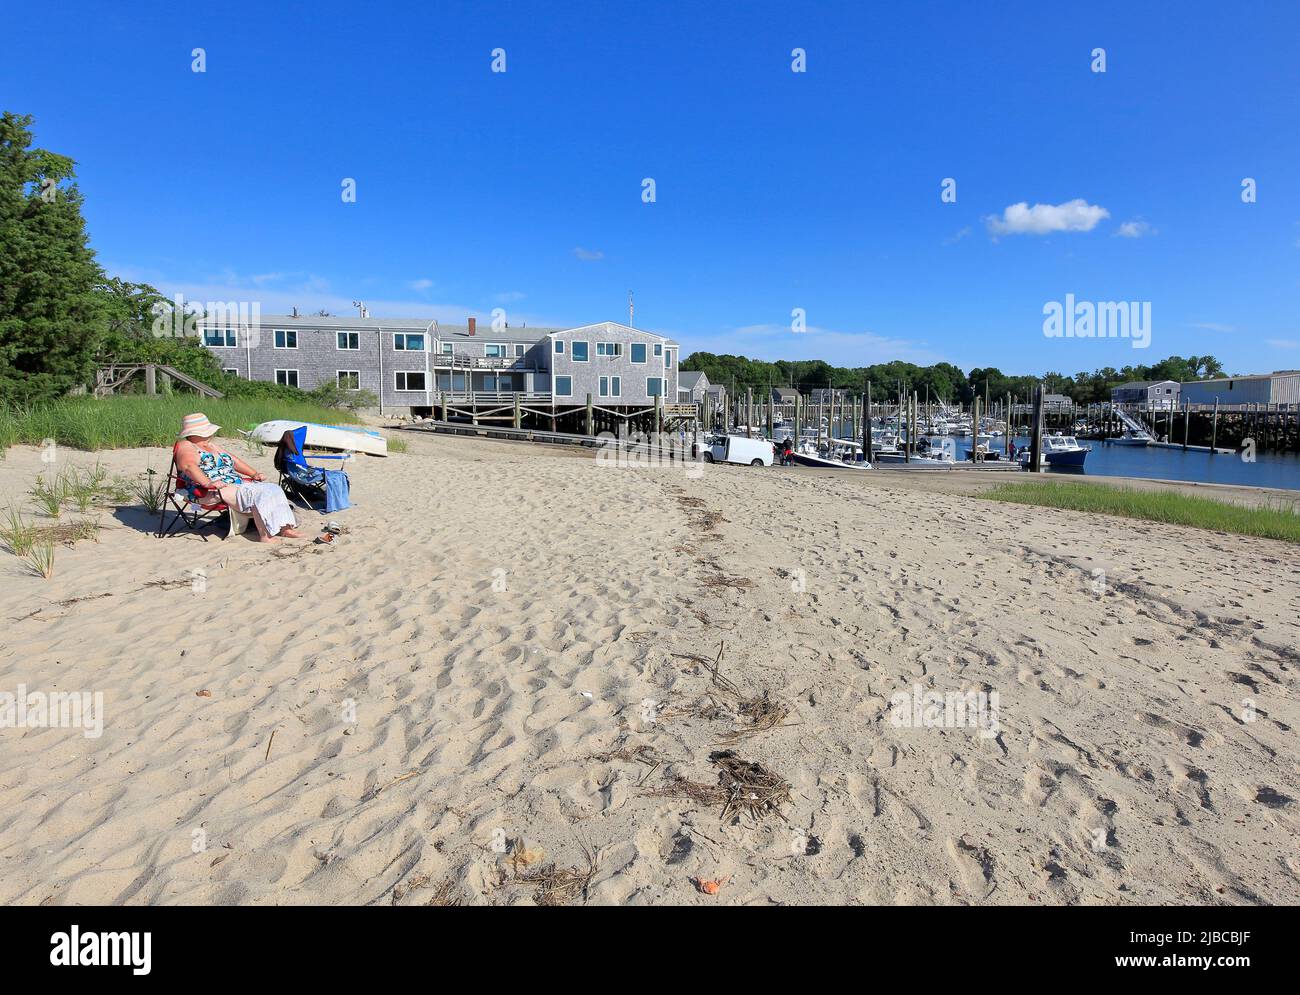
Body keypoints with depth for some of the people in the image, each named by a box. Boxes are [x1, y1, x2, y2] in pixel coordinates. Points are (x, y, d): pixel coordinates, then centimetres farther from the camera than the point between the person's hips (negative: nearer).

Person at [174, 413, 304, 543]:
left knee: (273, 488, -6)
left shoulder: (212, 445, 24)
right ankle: (265, 534, -32)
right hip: (209, 492, -9)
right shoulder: (186, 447, -3)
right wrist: (208, 483, -37)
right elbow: (188, 466, -23)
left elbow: (234, 460, 26)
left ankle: (285, 527, -16)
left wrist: (254, 474, 13)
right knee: (257, 492, -29)